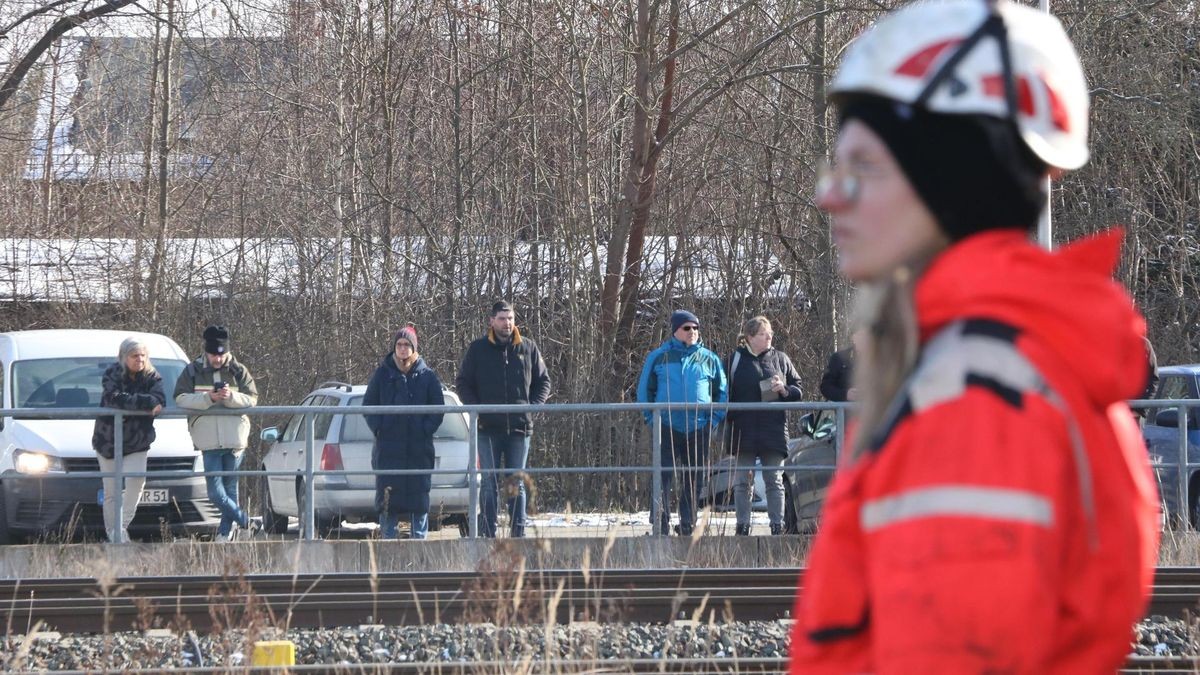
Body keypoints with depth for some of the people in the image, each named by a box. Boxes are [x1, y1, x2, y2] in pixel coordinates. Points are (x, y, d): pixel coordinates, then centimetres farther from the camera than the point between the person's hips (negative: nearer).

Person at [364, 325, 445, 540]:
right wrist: (378, 428, -4)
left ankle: (419, 538, 6)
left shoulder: (426, 375, 5)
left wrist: (426, 429, -6)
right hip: (389, 447, 0)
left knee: (419, 494, 0)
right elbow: (369, 404, 10)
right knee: (387, 496, -2)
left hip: (419, 448, 0)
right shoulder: (383, 373, 6)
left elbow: (438, 409, 8)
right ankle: (388, 537, 2)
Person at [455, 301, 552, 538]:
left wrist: (533, 405, -1)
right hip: (488, 428, -1)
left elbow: (543, 381, 15)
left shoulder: (528, 348, 8)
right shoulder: (478, 349, 4)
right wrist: (476, 408, -6)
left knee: (517, 483, 4)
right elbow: (463, 383, 8)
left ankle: (518, 532, 6)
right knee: (490, 483, -3)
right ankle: (488, 533, -1)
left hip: (520, 426, 1)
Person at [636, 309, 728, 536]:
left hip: (698, 430, 2)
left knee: (693, 479, 6)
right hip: (667, 429, -2)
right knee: (662, 477, -9)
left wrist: (715, 418, 3)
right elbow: (645, 390, 10)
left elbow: (721, 392, 15)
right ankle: (660, 524, -10)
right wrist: (651, 417, 1)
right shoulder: (659, 357, 5)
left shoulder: (709, 359, 9)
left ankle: (688, 524, 12)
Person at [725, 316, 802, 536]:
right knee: (743, 481, 1)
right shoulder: (736, 360, 4)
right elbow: (725, 394, 6)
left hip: (774, 430, 1)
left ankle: (777, 526, 4)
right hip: (744, 431, -1)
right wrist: (727, 420, -4)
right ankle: (743, 526, 5)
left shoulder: (780, 359, 9)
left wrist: (784, 390, -9)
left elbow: (798, 390, 11)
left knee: (775, 481, 2)